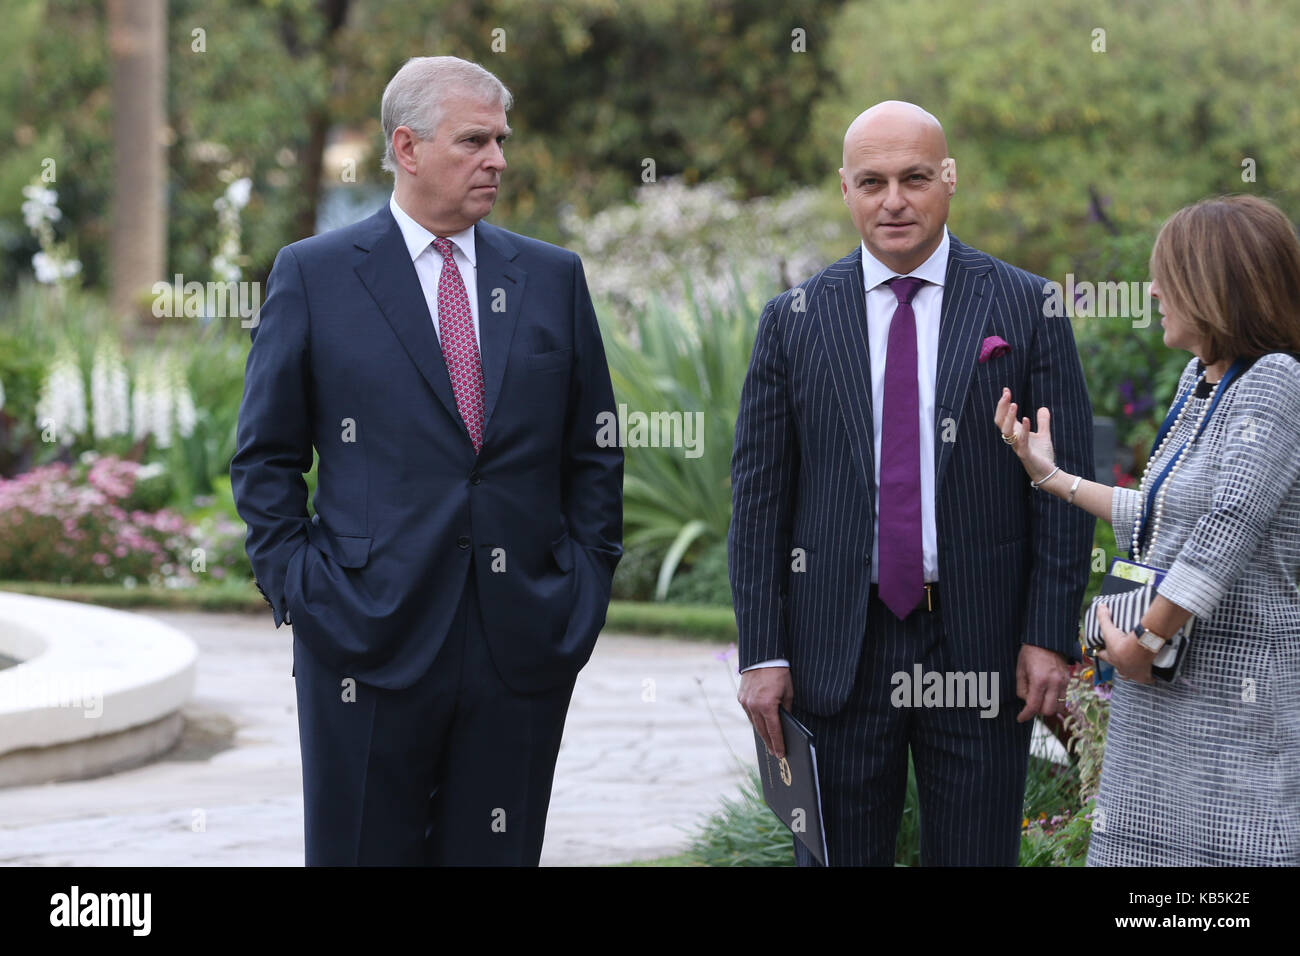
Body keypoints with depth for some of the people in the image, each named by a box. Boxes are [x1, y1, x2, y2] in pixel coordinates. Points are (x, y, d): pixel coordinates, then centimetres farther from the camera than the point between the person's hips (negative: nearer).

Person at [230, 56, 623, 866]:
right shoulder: (313, 275, 3)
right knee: (362, 852, 2)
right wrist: (294, 586, -3)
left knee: (499, 854, 5)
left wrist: (587, 584, 5)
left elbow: (595, 454, 14)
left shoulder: (552, 278, 10)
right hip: (368, 639, -2)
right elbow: (266, 457, 6)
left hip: (522, 640, 3)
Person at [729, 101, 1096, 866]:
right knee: (838, 856, 6)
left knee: (979, 855, 6)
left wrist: (1052, 634, -6)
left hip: (981, 647, -1)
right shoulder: (795, 321, 4)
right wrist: (762, 653, -2)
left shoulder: (1025, 308, 1)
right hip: (837, 651, 1)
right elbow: (759, 496, 4)